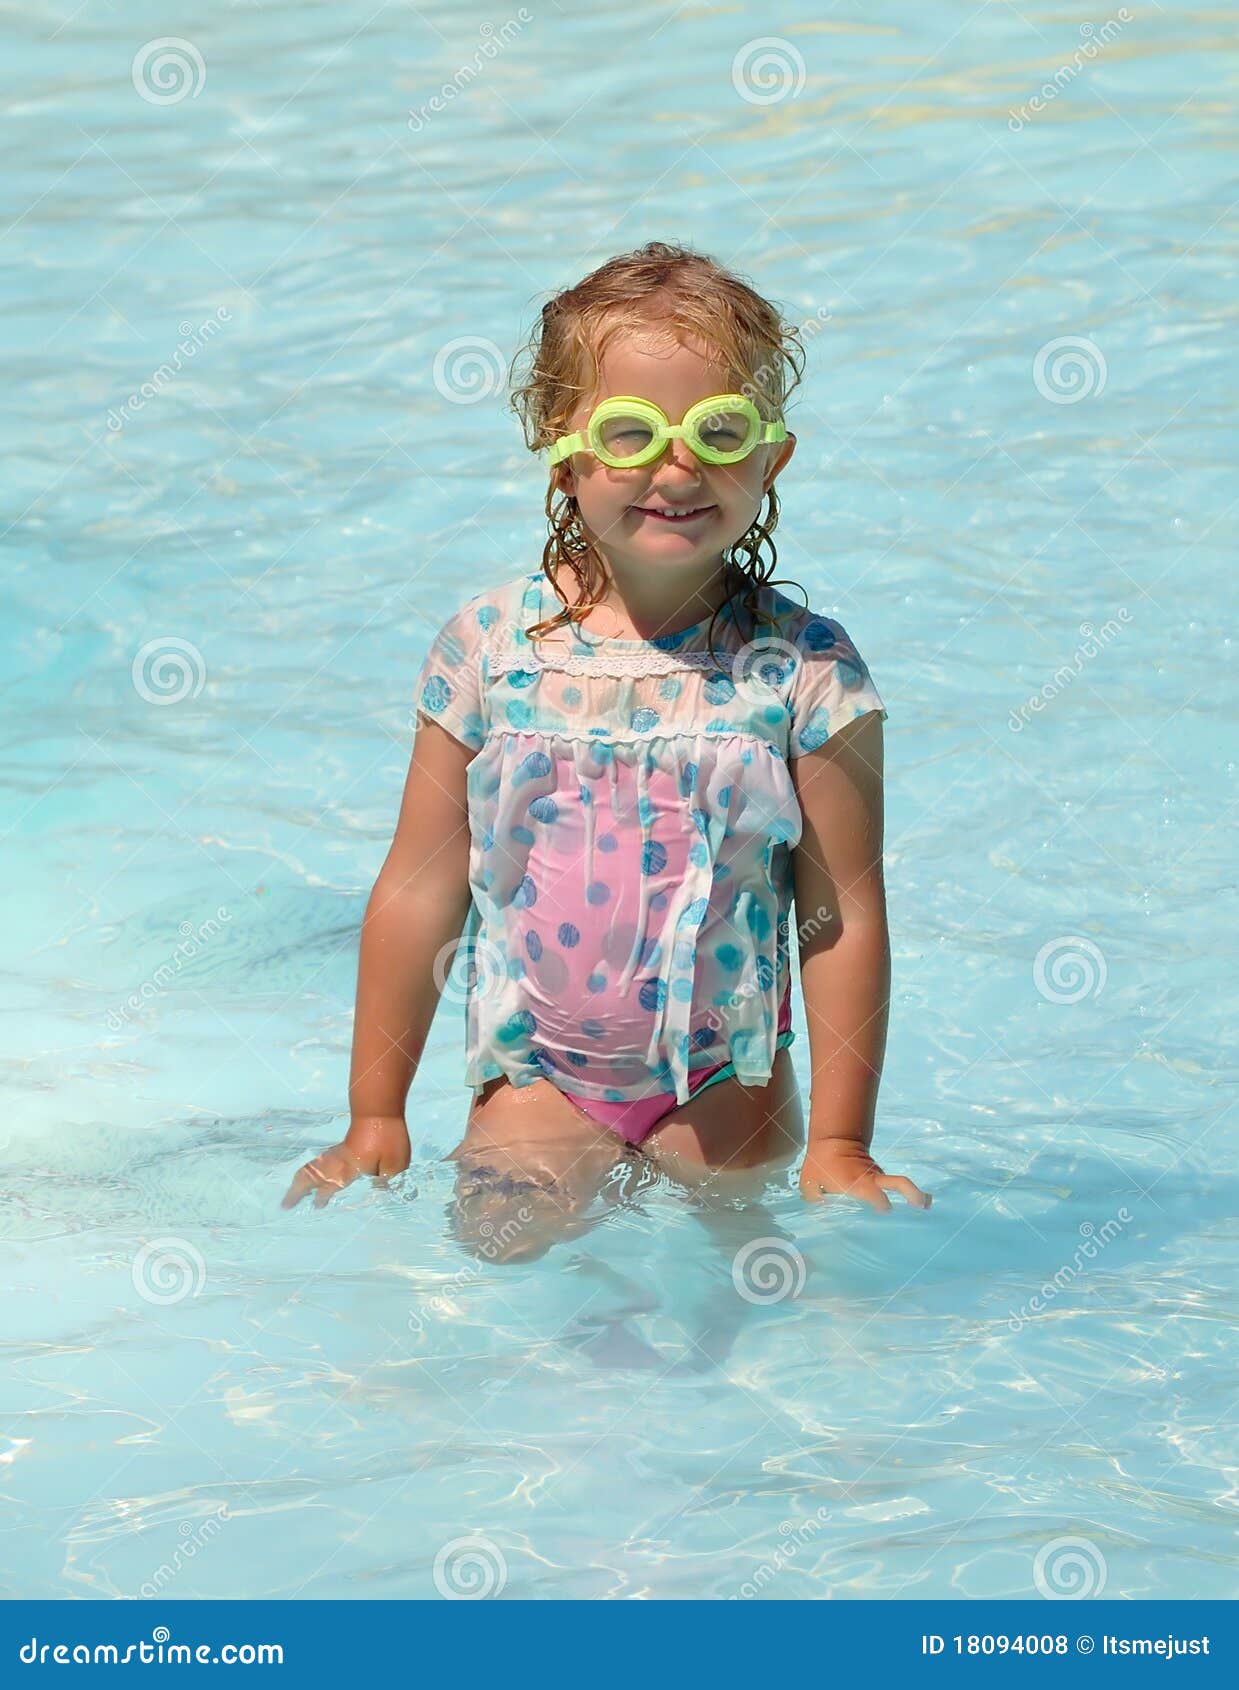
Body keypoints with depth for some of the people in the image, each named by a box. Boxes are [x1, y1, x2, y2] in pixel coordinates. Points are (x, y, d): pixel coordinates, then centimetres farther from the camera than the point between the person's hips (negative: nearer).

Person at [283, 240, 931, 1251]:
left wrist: (841, 1147, -8)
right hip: (535, 1079, 1)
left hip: (724, 1090, -1)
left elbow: (846, 918, -8)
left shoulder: (803, 667, -11)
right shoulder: (489, 647, -6)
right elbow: (418, 894, 0)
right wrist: (375, 1118, 2)